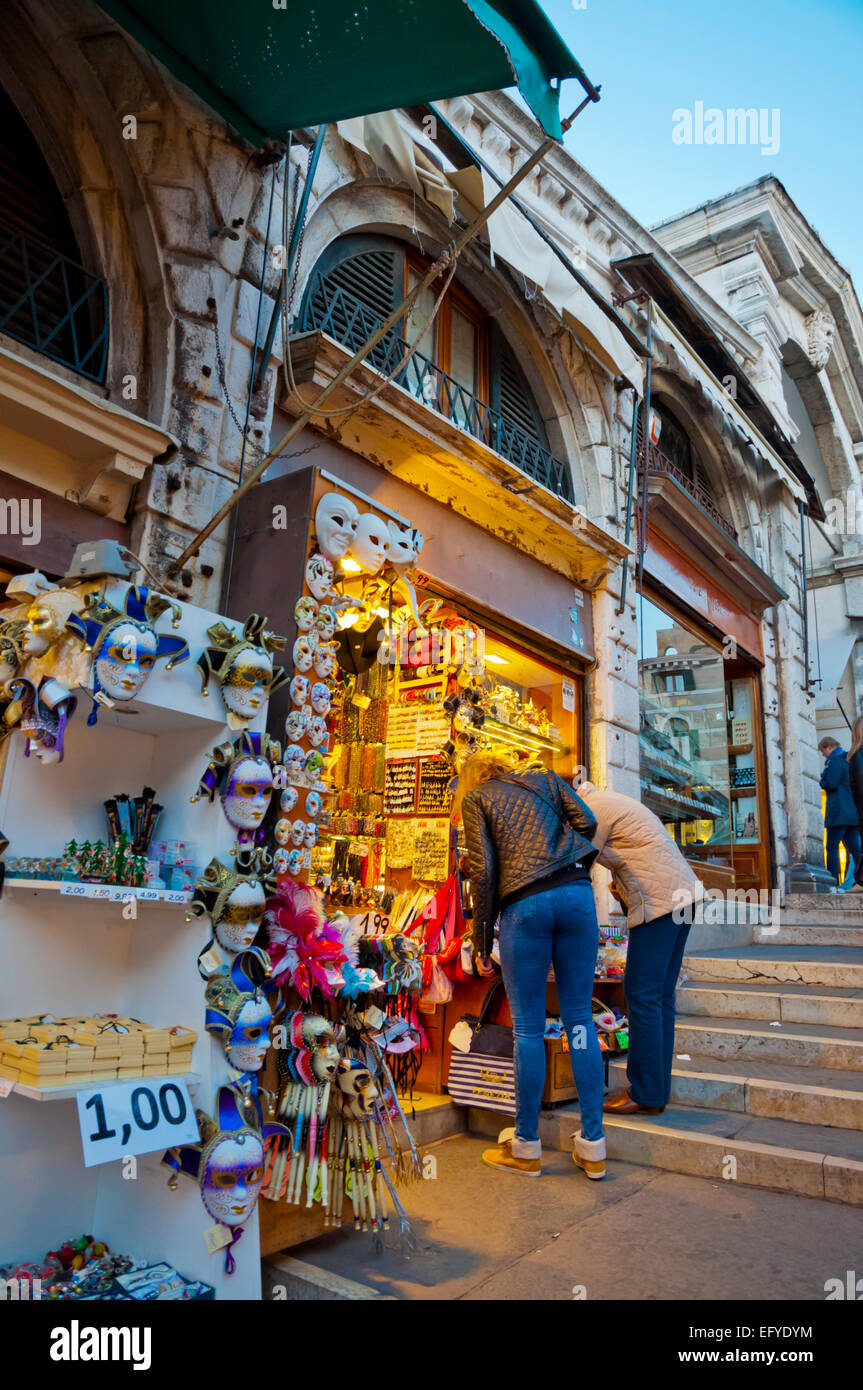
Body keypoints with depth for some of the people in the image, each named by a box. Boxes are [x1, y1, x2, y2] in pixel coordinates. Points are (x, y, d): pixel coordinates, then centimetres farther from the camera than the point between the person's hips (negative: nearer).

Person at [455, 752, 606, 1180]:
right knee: (580, 1018, 10)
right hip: (576, 894, 3)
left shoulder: (475, 797, 14)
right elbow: (586, 822, 8)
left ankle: (527, 1147, 16)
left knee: (528, 1027, 5)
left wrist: (482, 941, 6)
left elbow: (483, 870, 3)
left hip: (524, 904, -3)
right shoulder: (544, 779, 23)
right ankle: (592, 1144, 16)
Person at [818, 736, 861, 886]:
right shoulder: (847, 760, 18)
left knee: (832, 848, -7)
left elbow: (831, 785, -17)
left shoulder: (835, 761, -10)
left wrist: (821, 781, 3)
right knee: (854, 847, 7)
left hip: (839, 811, -9)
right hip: (853, 811, 9)